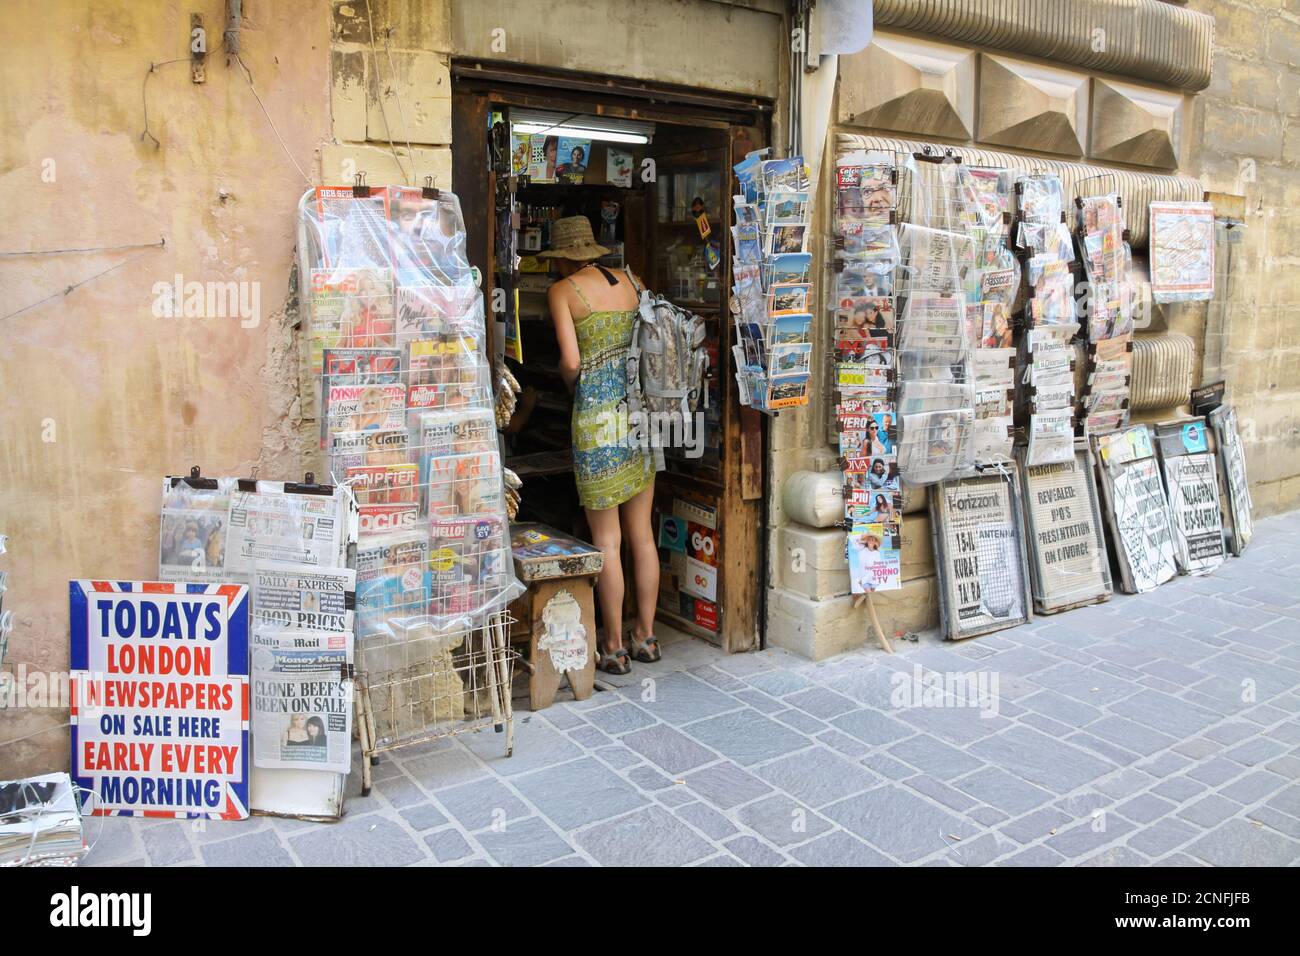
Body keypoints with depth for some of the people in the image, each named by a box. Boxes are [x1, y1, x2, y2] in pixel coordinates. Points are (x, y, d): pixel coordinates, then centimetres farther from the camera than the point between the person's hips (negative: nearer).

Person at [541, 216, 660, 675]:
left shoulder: (561, 291, -3)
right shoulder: (630, 282, 12)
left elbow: (571, 361, -12)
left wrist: (569, 381, 9)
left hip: (597, 416, -5)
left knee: (606, 539, 3)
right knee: (642, 533, 13)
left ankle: (615, 647, 12)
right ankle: (646, 636, 23)